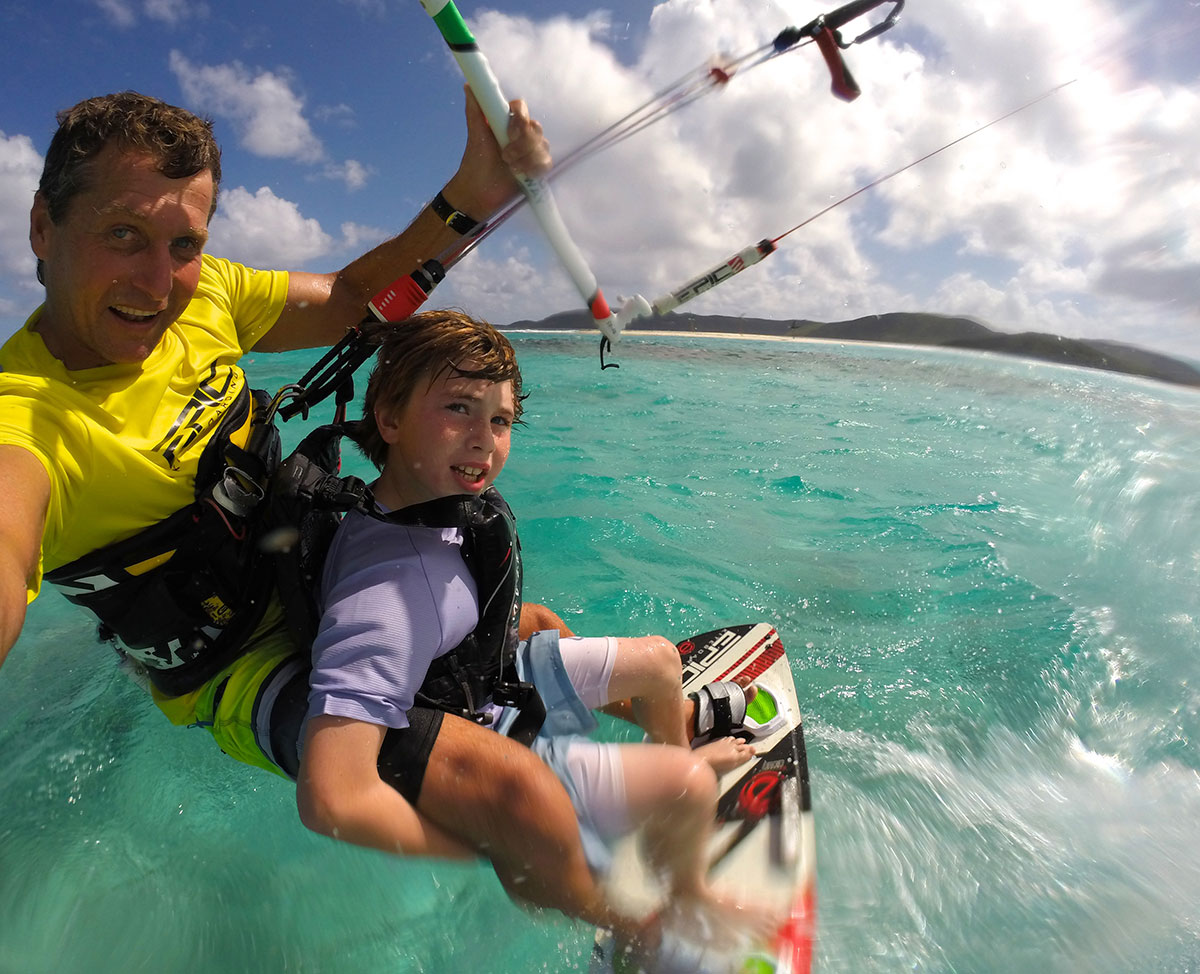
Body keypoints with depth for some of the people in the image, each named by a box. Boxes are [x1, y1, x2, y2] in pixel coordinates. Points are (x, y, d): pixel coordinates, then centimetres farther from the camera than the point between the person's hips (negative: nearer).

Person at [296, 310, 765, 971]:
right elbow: (331, 798, -42)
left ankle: (680, 753, 51)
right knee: (689, 788, -10)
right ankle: (687, 893, 26)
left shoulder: (444, 497, -12)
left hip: (499, 675, 8)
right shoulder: (390, 591, -40)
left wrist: (517, 616, 9)